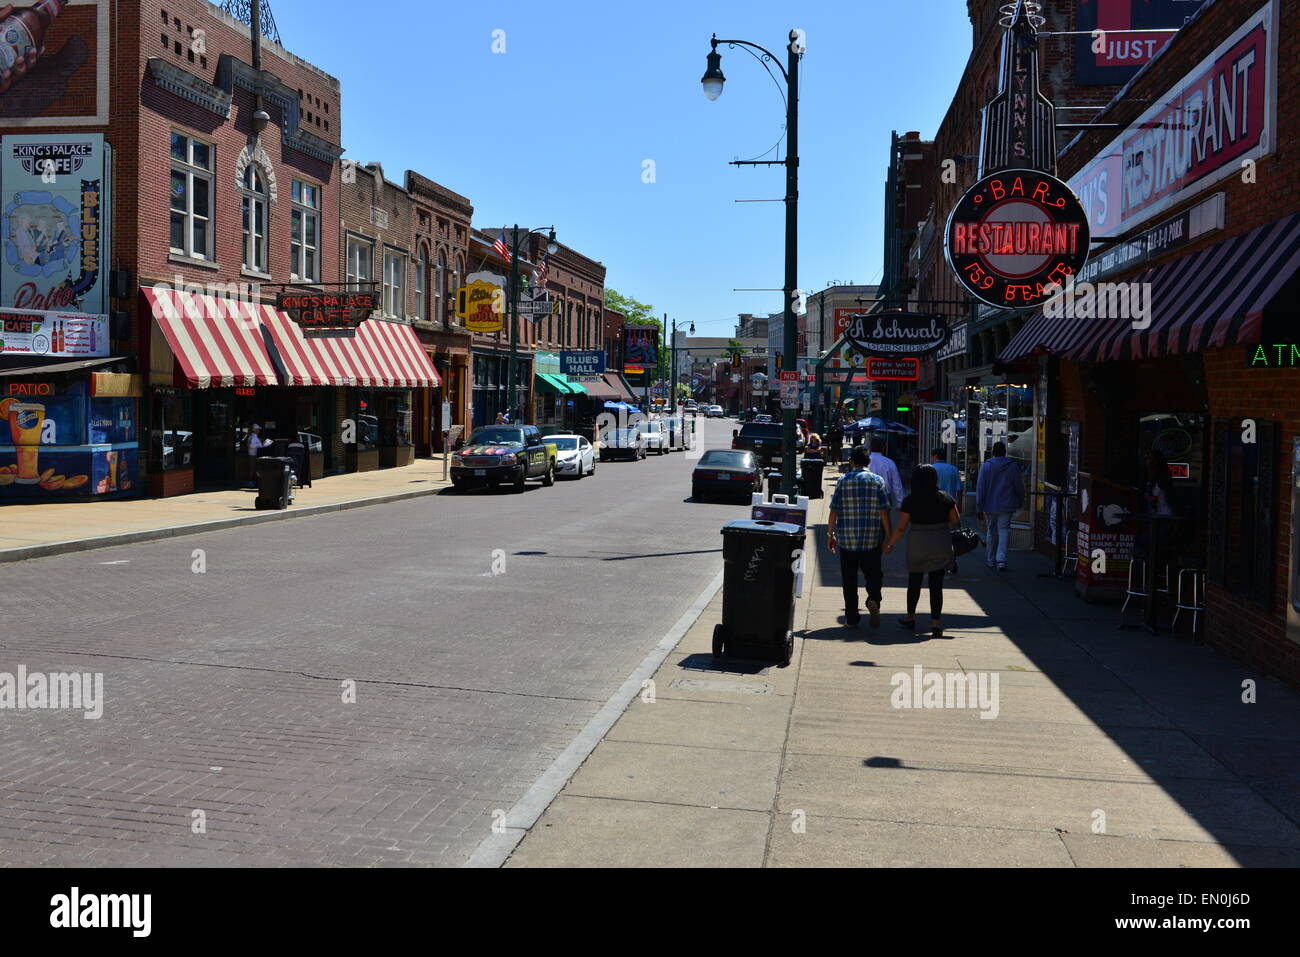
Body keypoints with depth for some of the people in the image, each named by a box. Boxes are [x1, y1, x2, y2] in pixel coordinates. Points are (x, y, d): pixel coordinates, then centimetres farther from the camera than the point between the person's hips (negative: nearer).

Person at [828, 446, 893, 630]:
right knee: (873, 573, 12)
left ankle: (851, 618, 9)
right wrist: (888, 536, 2)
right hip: (872, 539, 0)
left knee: (849, 579, 8)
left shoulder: (843, 481, 1)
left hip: (847, 538, 0)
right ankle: (874, 599, -17)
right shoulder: (877, 480, 0)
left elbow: (834, 510, 0)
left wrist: (830, 534, 8)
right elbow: (884, 511, -4)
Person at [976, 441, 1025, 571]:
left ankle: (992, 560, 23)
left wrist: (979, 508, -2)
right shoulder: (1013, 466, -1)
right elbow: (1019, 486, 6)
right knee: (1004, 531, -2)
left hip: (990, 506, 1)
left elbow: (980, 488, -5)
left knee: (992, 532, 14)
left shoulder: (986, 466, -3)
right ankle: (1001, 560, -17)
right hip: (1007, 506, -1)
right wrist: (1020, 502, 22)